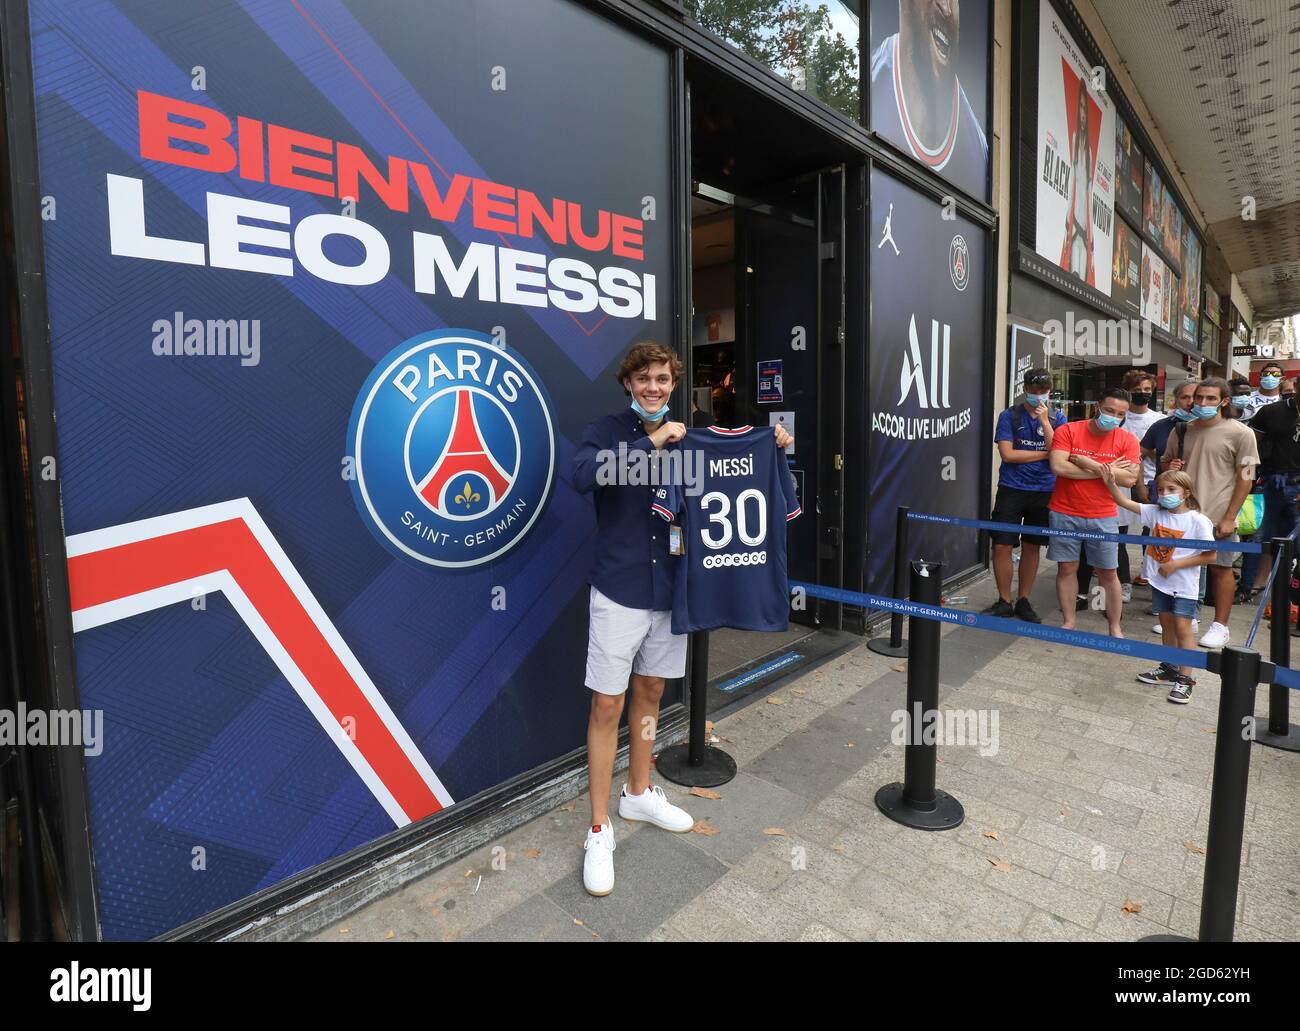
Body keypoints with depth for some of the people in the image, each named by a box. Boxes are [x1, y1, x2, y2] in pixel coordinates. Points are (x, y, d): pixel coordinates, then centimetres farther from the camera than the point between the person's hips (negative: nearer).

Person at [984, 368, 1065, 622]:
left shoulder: (1057, 418, 6)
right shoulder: (1009, 416, -1)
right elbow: (1007, 454, -10)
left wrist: (1044, 421, -14)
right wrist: (1045, 453, -6)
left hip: (1044, 492, 2)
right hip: (1011, 489, -2)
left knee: (1031, 547, 9)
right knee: (1002, 546, -4)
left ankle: (1023, 601, 22)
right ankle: (1004, 602, 11)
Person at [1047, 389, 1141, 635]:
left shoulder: (1127, 440, -1)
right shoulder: (1068, 431, -5)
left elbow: (1129, 478, -11)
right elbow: (1058, 467, -17)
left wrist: (1090, 464, -14)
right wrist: (1107, 470, -12)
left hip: (1102, 517, 1)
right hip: (1065, 514, 0)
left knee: (1108, 573, 7)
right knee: (1067, 568, 7)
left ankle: (1115, 628, 20)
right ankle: (1068, 622, 19)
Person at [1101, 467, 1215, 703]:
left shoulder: (1197, 521, -13)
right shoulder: (1155, 513, 1)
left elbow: (1210, 555, -13)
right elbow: (1124, 502, 0)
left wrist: (1175, 565, -16)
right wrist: (1111, 483, -14)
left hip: (1183, 584, -5)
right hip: (1159, 580, 5)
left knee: (1182, 627, -5)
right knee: (1166, 624, 16)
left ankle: (1185, 679, 2)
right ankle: (1169, 669, 30)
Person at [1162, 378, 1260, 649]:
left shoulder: (1240, 433, -5)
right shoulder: (1181, 431, 7)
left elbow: (1245, 478, -6)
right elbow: (1167, 462, 22)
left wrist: (1229, 518, -11)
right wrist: (1170, 468, -4)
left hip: (1218, 516, -4)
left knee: (1220, 568, 5)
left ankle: (1220, 626, 17)